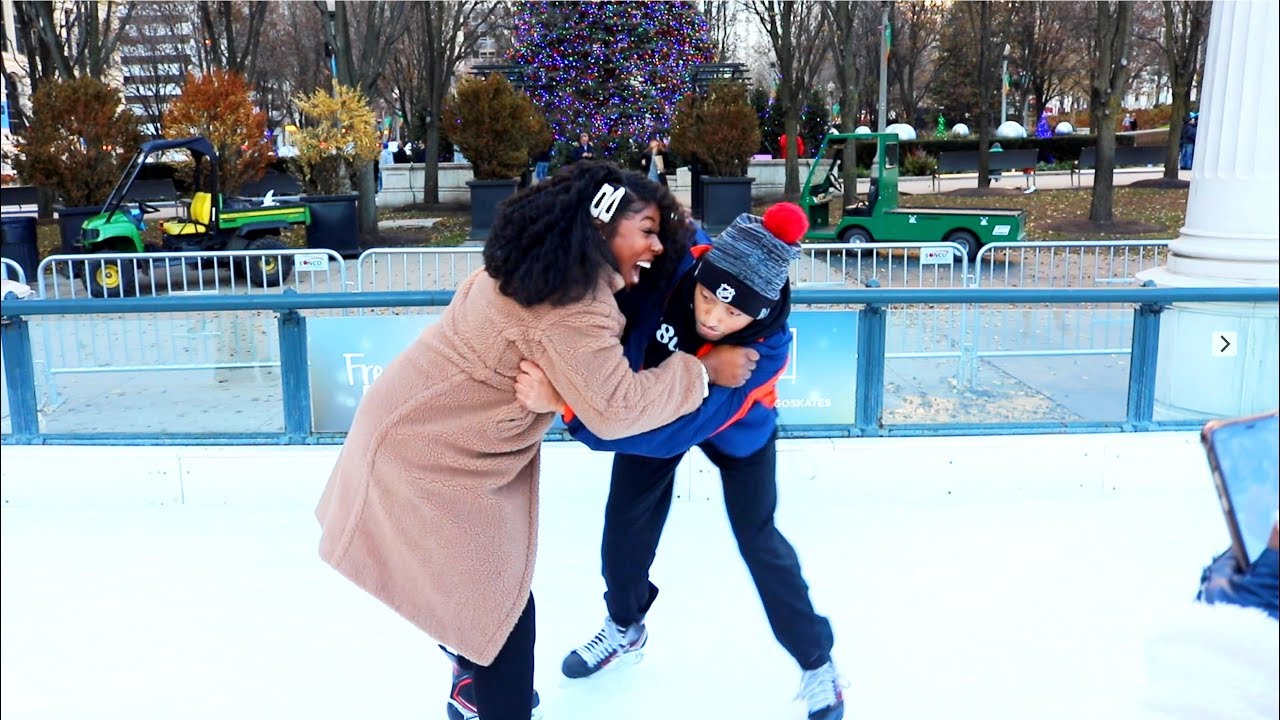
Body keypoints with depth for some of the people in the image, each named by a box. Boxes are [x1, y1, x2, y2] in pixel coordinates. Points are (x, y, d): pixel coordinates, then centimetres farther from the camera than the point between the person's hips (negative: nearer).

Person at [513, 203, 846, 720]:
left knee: (757, 540, 2)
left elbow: (678, 428, -52)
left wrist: (565, 404, -61)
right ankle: (625, 628, 37)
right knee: (626, 518, 9)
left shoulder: (767, 347, -43)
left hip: (736, 429, -3)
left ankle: (817, 664, 24)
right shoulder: (675, 260, -37)